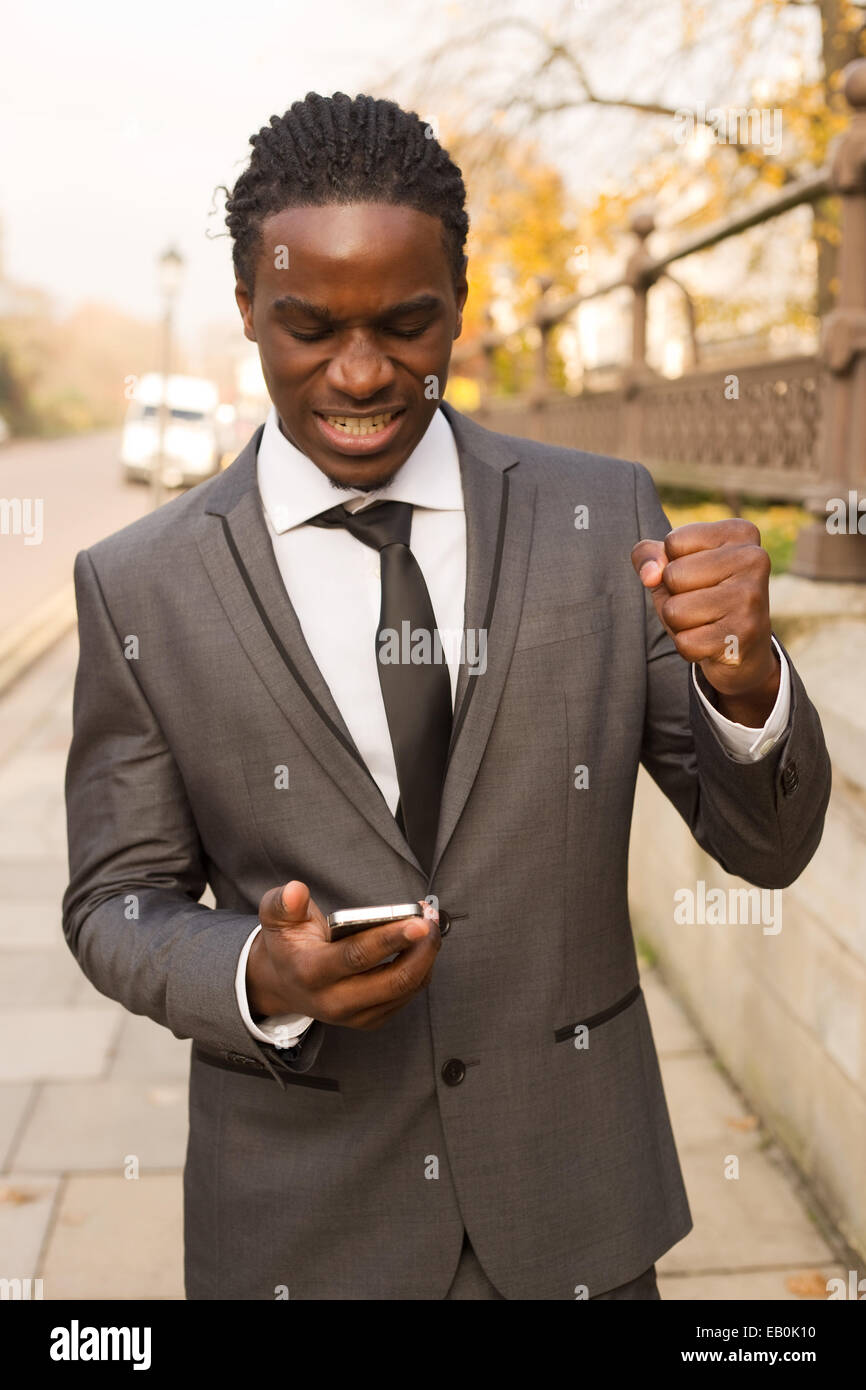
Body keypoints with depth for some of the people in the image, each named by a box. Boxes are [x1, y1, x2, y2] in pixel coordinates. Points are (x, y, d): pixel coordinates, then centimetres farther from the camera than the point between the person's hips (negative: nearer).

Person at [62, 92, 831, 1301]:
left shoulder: (608, 519, -8)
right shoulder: (137, 588, -10)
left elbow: (766, 847, -5)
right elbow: (118, 904, -2)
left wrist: (746, 682, -26)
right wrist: (259, 978, -23)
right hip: (302, 1218, -1)